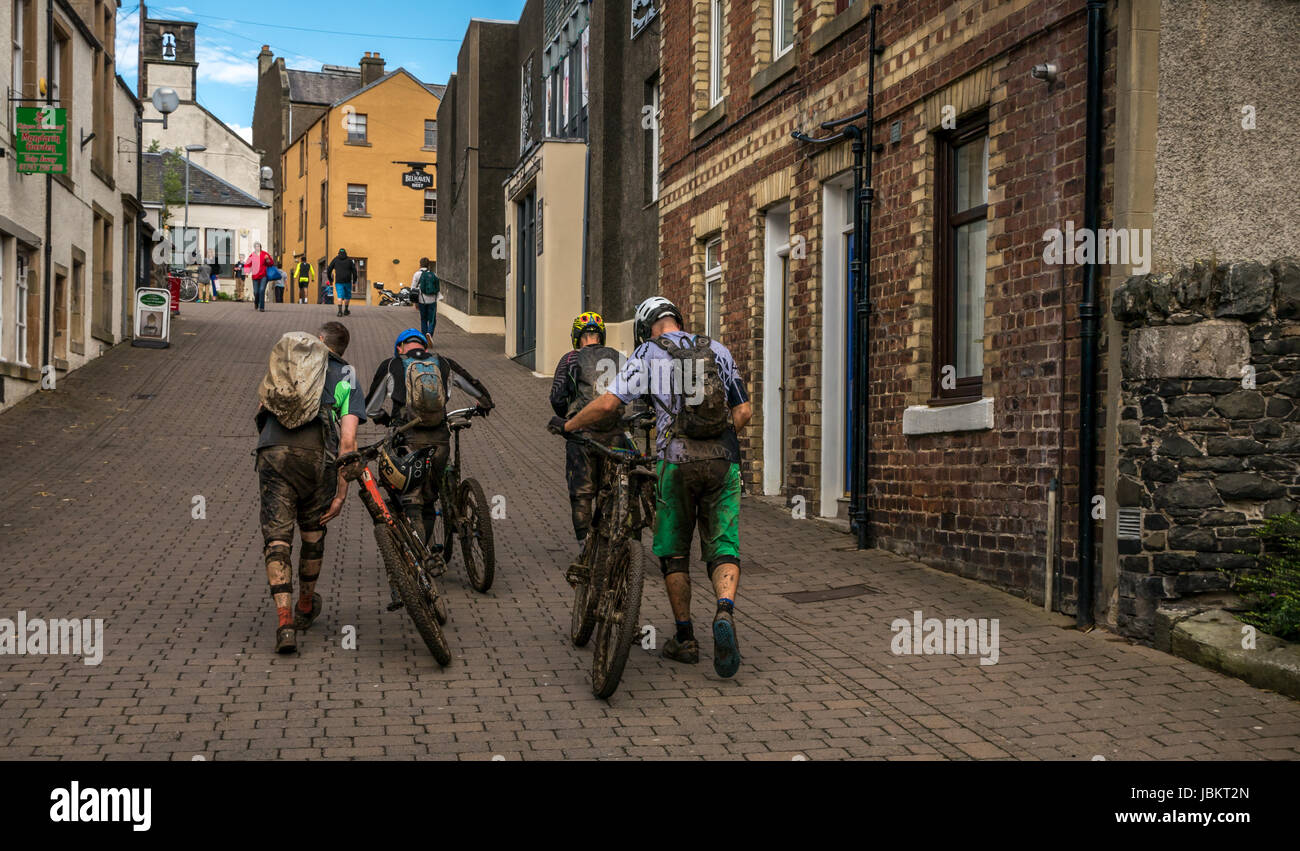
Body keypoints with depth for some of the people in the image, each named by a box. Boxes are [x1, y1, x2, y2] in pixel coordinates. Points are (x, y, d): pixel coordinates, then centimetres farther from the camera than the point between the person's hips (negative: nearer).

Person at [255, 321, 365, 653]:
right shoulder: (346, 376, 16)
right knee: (313, 533, 21)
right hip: (317, 455, 0)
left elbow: (260, 412, 30)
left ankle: (284, 622, -13)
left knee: (277, 538, 0)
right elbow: (348, 440, 3)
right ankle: (306, 606, 39)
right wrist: (342, 491, 4)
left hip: (273, 453, 1)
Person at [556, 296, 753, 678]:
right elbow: (744, 411, 10)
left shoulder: (648, 355, 2)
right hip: (724, 460, 2)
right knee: (723, 549, 7)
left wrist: (567, 424, 9)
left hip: (677, 461, -2)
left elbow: (607, 403, -6)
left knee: (673, 552, 13)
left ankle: (685, 638, 16)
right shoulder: (718, 350, 12)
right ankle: (725, 612, -20)